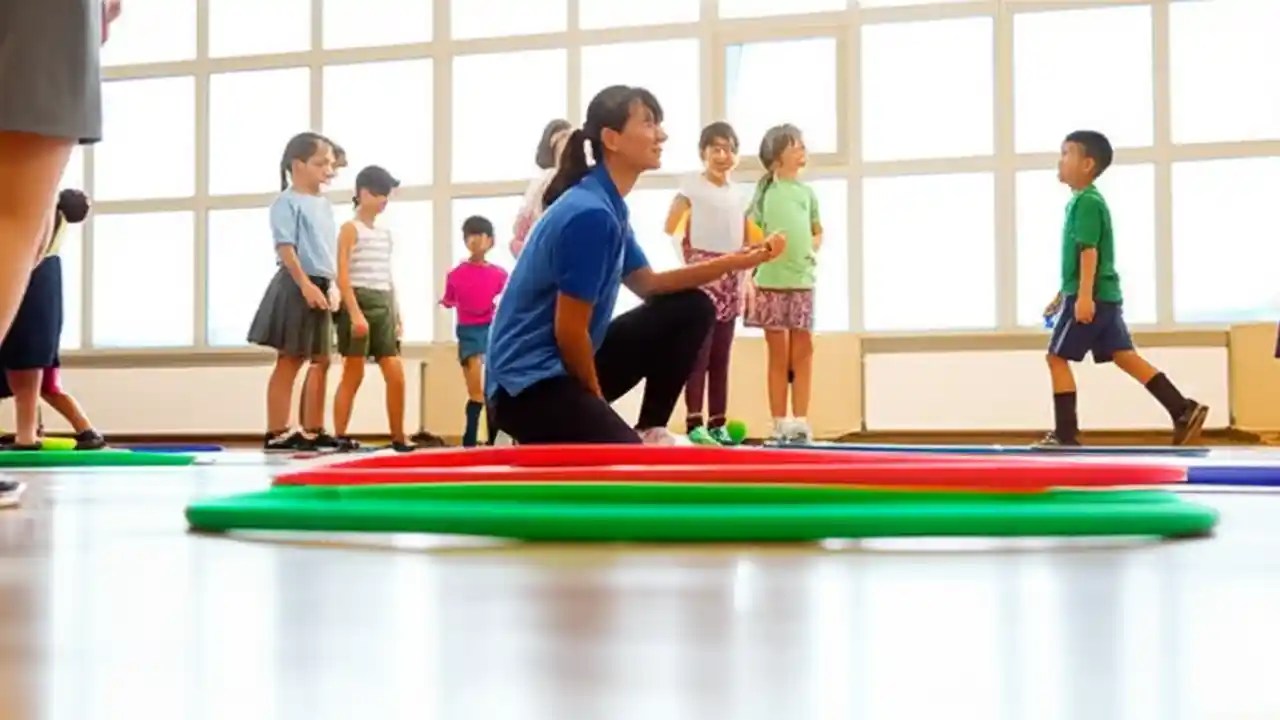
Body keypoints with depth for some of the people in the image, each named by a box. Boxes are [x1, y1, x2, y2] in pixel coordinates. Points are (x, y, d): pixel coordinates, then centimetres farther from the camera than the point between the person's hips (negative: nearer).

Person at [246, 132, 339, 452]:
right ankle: (277, 433, 1)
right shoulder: (287, 202, -10)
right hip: (297, 287, -9)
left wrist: (328, 288, 15)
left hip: (319, 287, 9)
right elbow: (285, 248, -18)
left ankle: (311, 433, 16)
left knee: (321, 362, 10)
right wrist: (306, 285, -25)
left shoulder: (324, 204, 16)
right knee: (289, 361, -5)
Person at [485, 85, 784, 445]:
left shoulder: (609, 207, 8)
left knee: (691, 309, 9)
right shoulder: (590, 214, -22)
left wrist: (732, 262, 6)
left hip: (570, 365, 10)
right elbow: (569, 331, -19)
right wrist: (595, 400, -4)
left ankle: (648, 433, 10)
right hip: (528, 382, -10)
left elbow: (647, 284, 17)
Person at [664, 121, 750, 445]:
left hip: (730, 280, 6)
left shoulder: (738, 194, 14)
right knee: (700, 353, -9)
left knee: (721, 357, 7)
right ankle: (694, 423, -8)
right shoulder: (692, 186, -4)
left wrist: (742, 278, 9)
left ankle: (717, 423, 11)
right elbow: (671, 230, -9)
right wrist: (688, 267, -12)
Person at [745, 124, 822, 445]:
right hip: (771, 282, -3)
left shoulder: (807, 192, 10)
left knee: (802, 353, 3)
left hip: (801, 281, 3)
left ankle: (800, 421, 10)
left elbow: (817, 233, 22)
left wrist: (812, 250, 2)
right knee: (779, 357, 3)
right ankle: (780, 424, 8)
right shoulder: (764, 191, 1)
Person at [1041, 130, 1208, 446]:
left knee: (1057, 357, -4)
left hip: (1091, 296, -10)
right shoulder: (1085, 201, 19)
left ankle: (1065, 435, -2)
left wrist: (1084, 296, -27)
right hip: (1104, 295, 10)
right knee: (1123, 355, 6)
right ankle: (1184, 410, 1)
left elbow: (1089, 251, -21)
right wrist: (1064, 294, 29)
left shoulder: (1086, 202, -12)